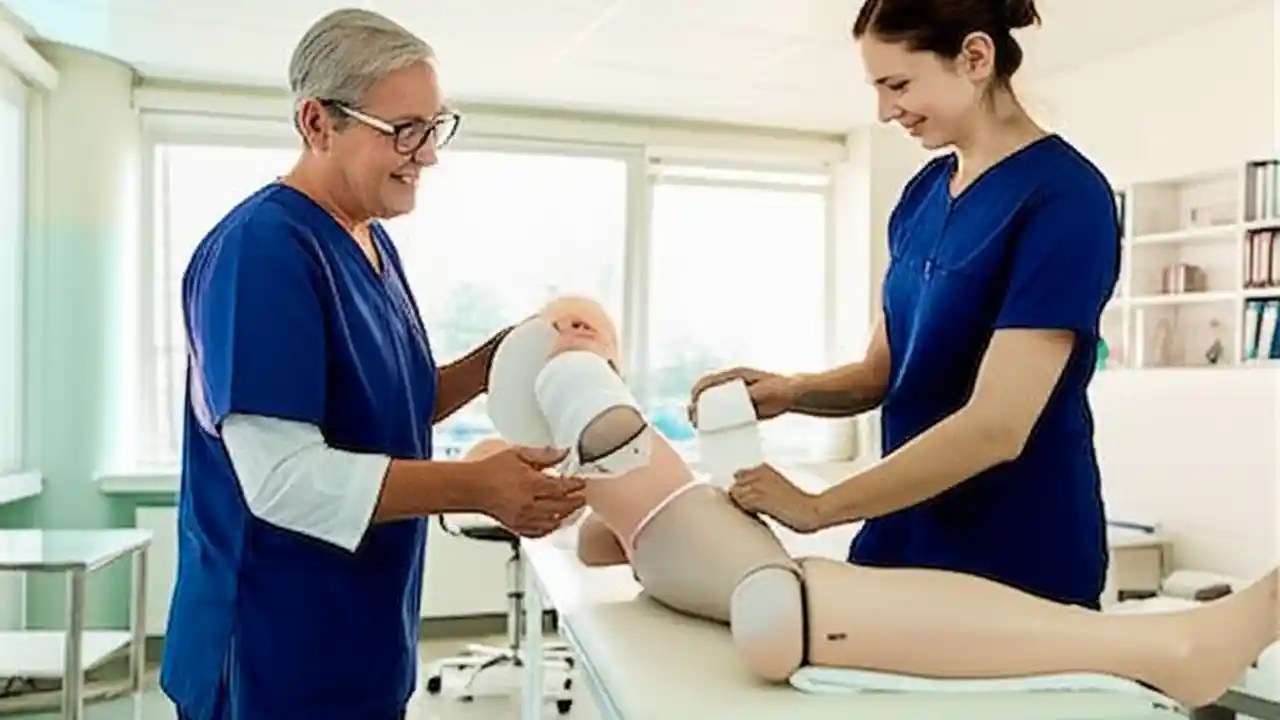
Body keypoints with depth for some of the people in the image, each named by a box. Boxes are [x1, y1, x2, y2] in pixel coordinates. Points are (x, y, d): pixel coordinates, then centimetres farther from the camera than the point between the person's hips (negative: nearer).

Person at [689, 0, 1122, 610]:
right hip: (905, 535, 6)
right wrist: (792, 392, -11)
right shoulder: (924, 192, 5)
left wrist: (816, 507, -20)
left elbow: (996, 426, -24)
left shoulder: (1063, 196, -18)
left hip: (1017, 564, -6)